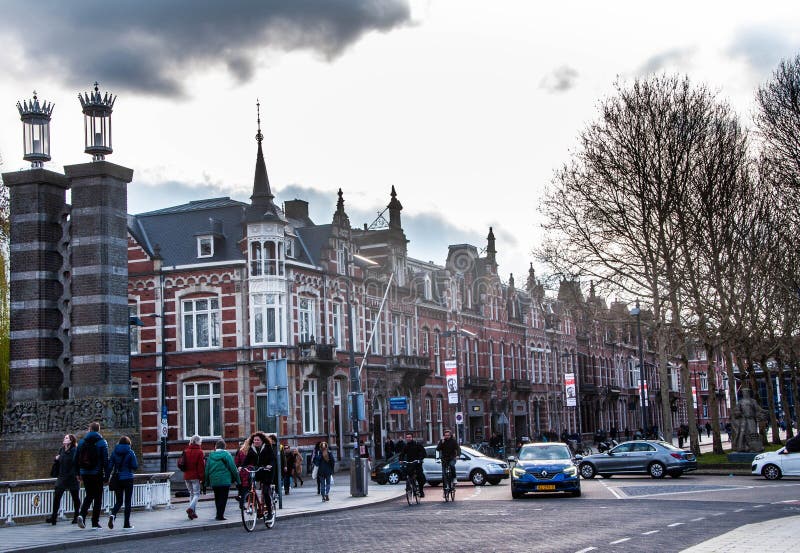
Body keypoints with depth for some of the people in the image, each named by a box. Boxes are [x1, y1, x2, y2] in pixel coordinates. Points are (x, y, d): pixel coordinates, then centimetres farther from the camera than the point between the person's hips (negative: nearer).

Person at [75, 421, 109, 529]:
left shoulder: (82, 441, 5)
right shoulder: (102, 442, -5)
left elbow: (76, 458, 6)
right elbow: (105, 460, -9)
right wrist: (106, 474, -4)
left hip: (85, 474, 3)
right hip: (97, 474, -3)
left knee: (89, 495, 17)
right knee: (97, 498, 5)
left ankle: (82, 514, -7)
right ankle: (95, 523, 4)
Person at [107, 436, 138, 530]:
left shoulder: (114, 452, 2)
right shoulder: (130, 452, -6)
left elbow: (110, 466, 0)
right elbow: (135, 466, -6)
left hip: (117, 479, 3)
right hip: (128, 479, -3)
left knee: (118, 501, 12)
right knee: (127, 502, 5)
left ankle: (113, 515, -17)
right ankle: (126, 524, 5)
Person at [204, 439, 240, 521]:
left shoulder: (211, 455, 5)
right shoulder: (226, 454, -7)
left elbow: (207, 469, 7)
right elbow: (233, 468, -7)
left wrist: (207, 481, 15)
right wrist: (238, 480, 0)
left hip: (214, 481, 4)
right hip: (224, 480, -4)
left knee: (217, 498, 16)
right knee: (223, 498, 0)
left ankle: (219, 514, 24)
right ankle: (220, 515, -6)